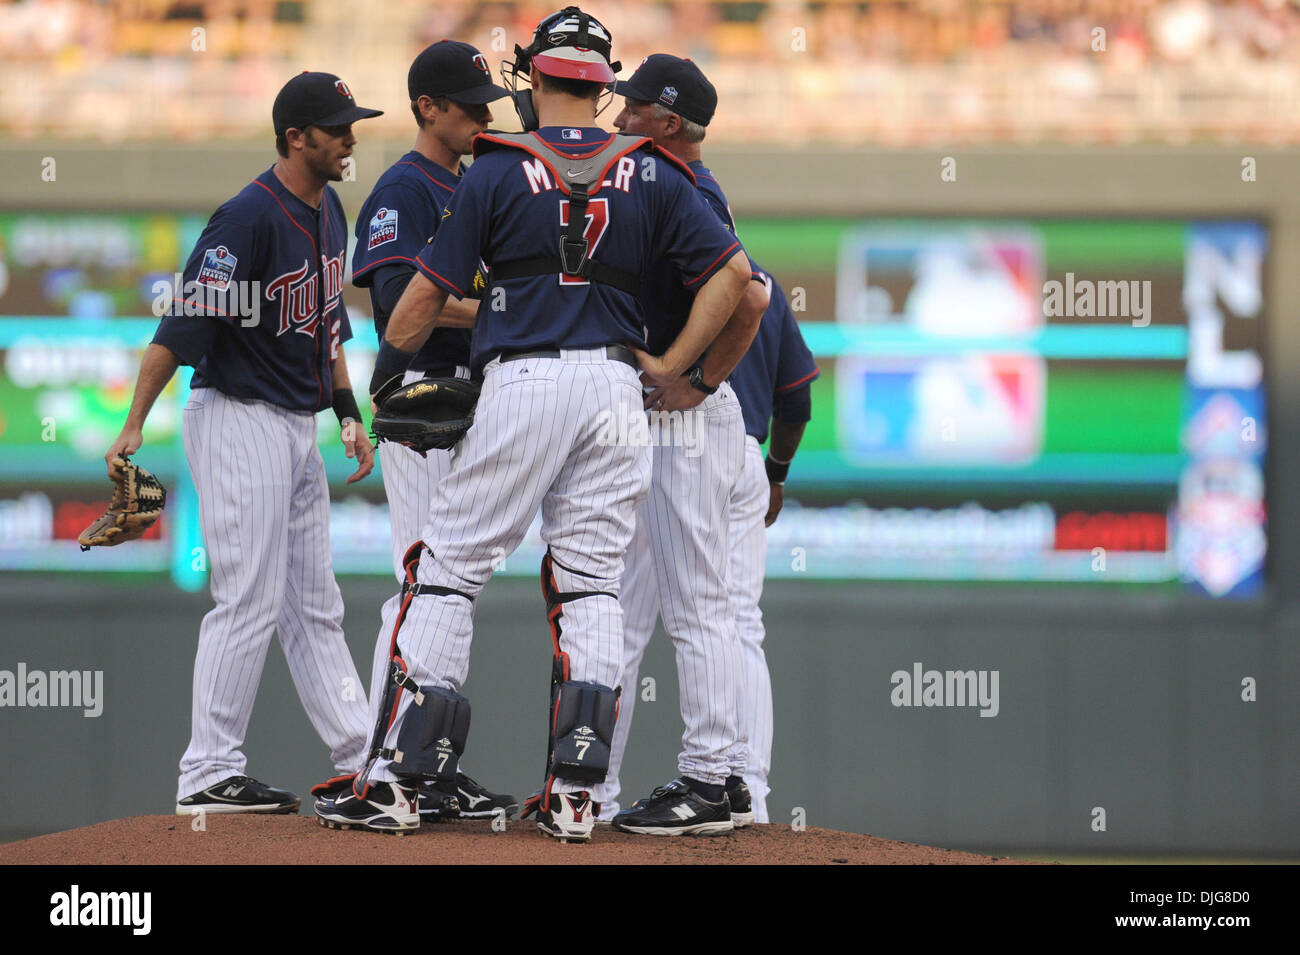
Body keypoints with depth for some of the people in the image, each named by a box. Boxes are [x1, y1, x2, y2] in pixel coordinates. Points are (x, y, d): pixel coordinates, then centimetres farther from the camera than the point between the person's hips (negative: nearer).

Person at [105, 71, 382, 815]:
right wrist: (135, 426, -25)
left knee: (315, 606, 12)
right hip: (239, 421, -9)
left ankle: (364, 762, 15)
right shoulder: (250, 218, -19)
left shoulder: (329, 211, 10)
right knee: (251, 600, -10)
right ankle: (208, 775, -5)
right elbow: (185, 323, -22)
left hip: (297, 426, 9)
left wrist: (349, 412, 15)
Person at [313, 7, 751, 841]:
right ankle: (575, 793, 1)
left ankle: (397, 779, -4)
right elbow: (732, 272, 2)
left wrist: (384, 374, 16)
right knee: (591, 584, 8)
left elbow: (428, 293, 0)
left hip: (521, 381, -3)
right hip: (614, 384, 3)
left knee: (449, 568, 2)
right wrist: (670, 366, 6)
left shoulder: (498, 171, -1)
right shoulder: (649, 174, 7)